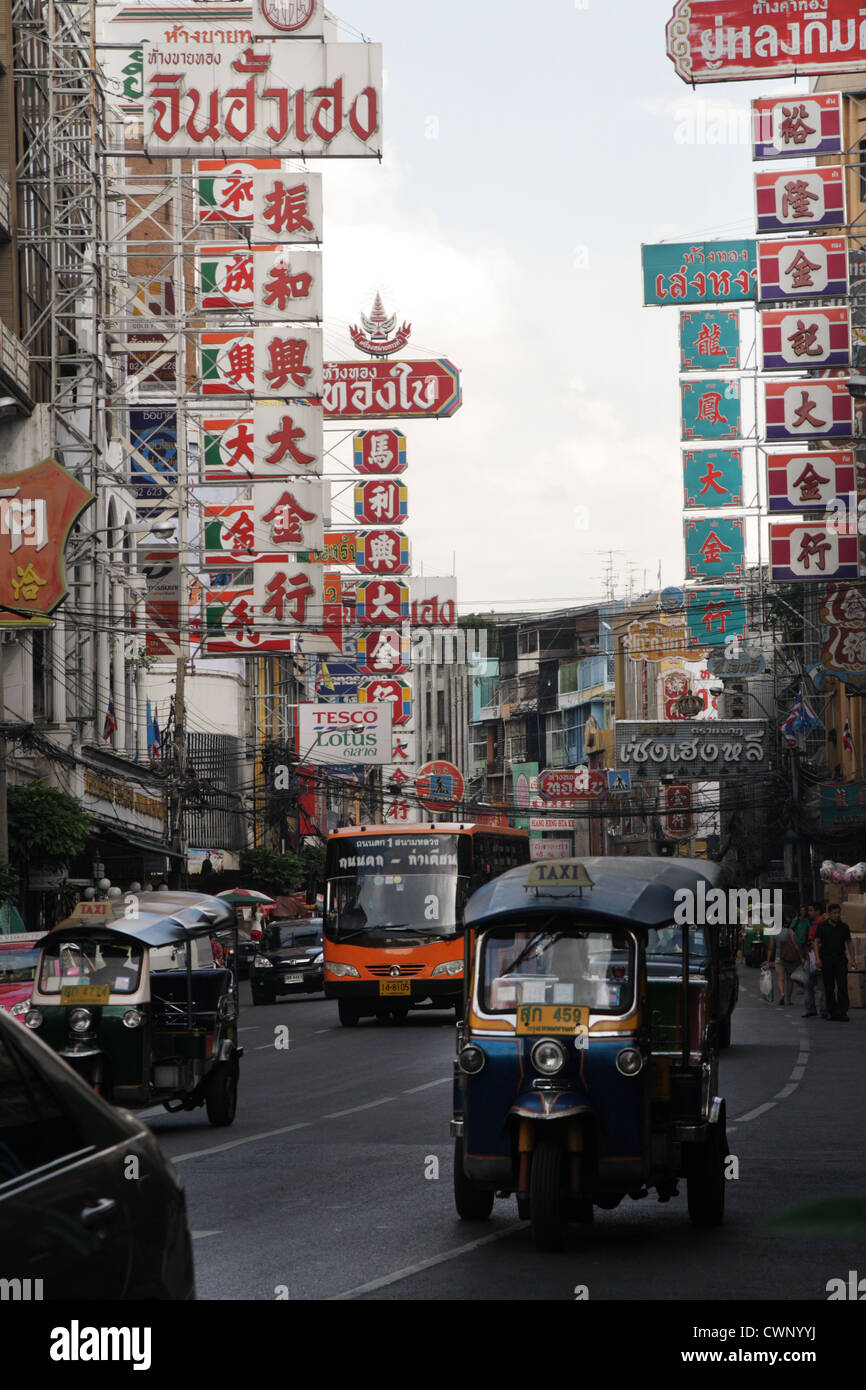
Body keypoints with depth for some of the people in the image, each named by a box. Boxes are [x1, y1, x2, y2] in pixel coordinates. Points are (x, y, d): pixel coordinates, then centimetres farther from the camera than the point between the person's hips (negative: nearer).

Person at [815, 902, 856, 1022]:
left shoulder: (844, 927, 7)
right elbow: (816, 942, 0)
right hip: (826, 960, 0)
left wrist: (852, 959, 4)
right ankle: (832, 1012, 12)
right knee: (829, 988, 4)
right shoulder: (822, 926, 2)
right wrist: (818, 958, -12)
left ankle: (842, 1013, -16)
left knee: (842, 987, -11)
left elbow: (849, 943, 12)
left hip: (840, 959, 0)